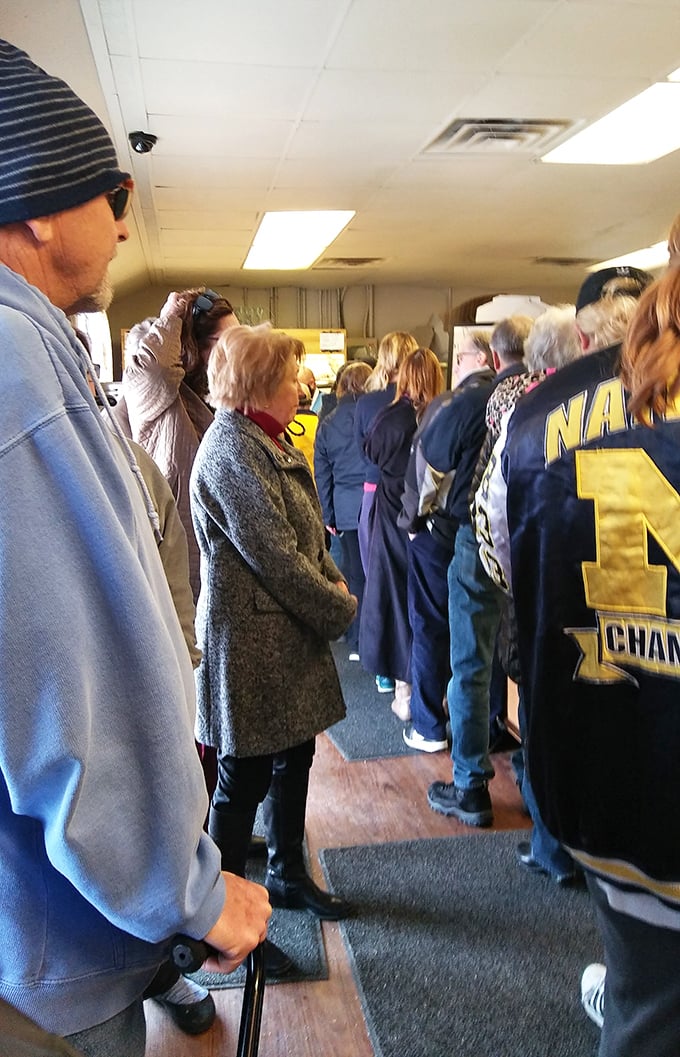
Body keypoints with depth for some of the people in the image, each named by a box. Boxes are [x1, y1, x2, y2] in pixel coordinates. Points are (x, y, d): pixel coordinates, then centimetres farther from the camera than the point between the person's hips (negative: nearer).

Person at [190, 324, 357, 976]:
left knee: (293, 758, 20)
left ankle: (288, 875, 40)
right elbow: (275, 556, -22)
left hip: (286, 633, 10)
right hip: (251, 641, -9)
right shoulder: (232, 451, -18)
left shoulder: (266, 442, 14)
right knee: (244, 779, 4)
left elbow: (306, 536, 16)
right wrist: (341, 610, -11)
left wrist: (334, 584, 0)